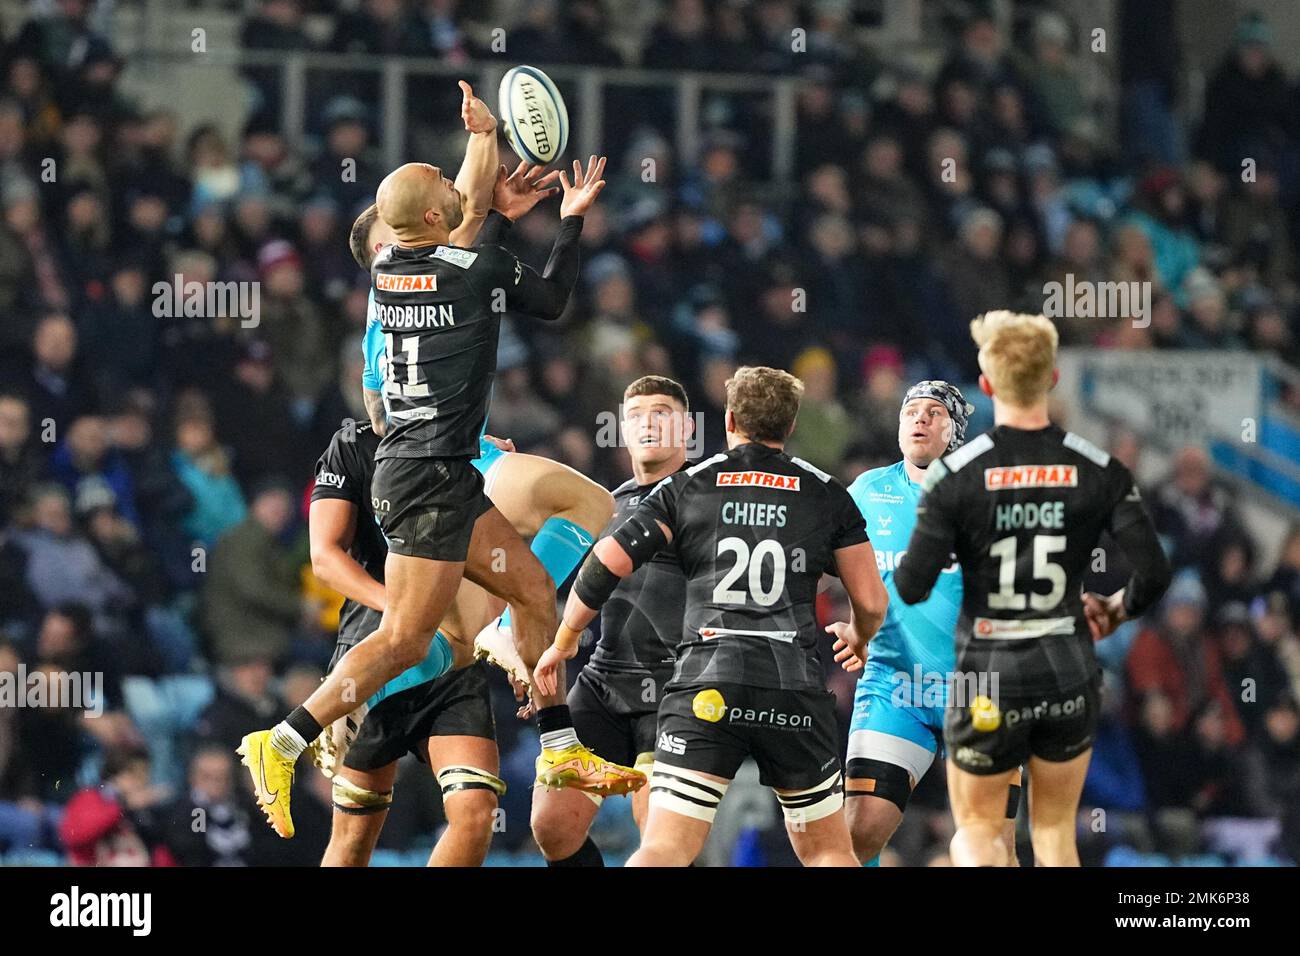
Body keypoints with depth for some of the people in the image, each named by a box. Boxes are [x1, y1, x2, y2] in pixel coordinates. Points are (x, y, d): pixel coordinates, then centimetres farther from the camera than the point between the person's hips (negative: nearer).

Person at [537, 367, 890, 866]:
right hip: (795, 685, 1)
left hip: (706, 685, -1)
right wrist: (857, 637, 37)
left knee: (665, 849, -8)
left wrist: (564, 642, 17)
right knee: (827, 849, 16)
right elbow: (871, 601, 13)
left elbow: (606, 564, 2)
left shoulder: (685, 487, 10)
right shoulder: (826, 494, 12)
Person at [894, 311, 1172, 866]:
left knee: (976, 830, 12)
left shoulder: (954, 475, -11)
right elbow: (1153, 574, -8)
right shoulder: (1097, 470, -5)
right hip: (1070, 674, 2)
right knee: (1055, 830, 16)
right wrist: (1116, 611, 14)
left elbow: (912, 588, -13)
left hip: (988, 678, -2)